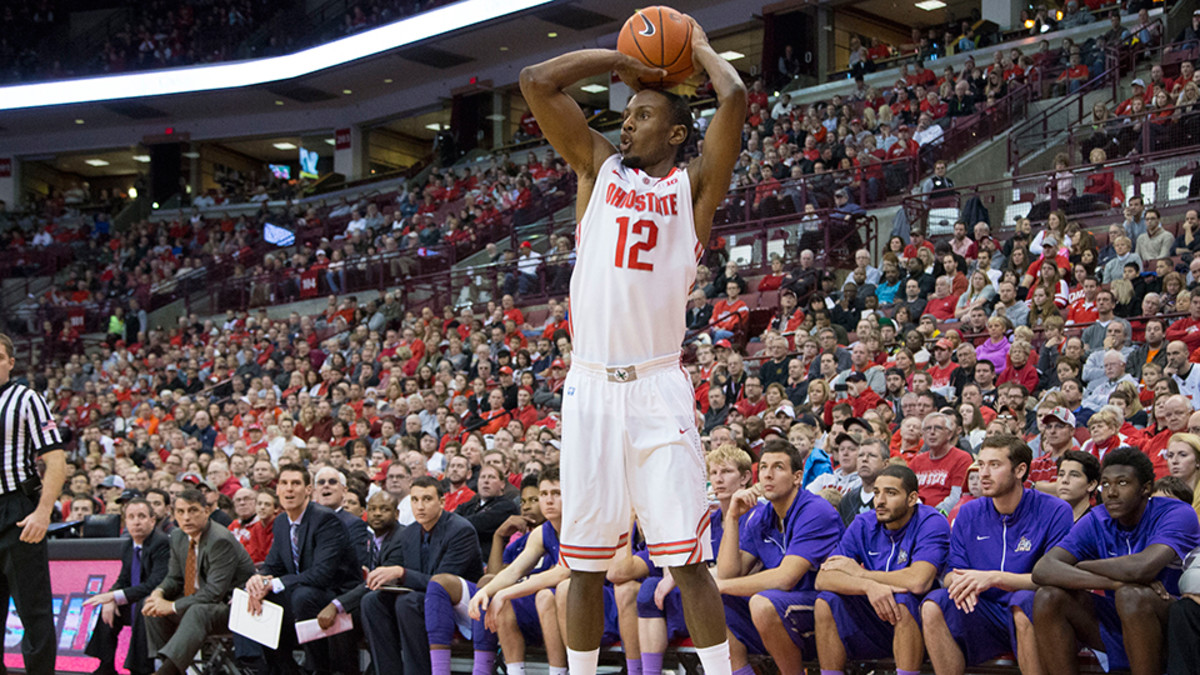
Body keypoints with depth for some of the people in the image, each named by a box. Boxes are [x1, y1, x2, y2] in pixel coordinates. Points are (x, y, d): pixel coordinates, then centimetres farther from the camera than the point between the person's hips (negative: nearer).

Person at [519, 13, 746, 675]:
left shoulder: (693, 183, 8)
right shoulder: (598, 166, 15)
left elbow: (734, 98, -5)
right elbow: (536, 81, 8)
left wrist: (700, 48, 13)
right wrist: (622, 60, 14)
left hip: (658, 389, -3)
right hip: (590, 387, 3)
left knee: (687, 559, -6)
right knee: (584, 561, 6)